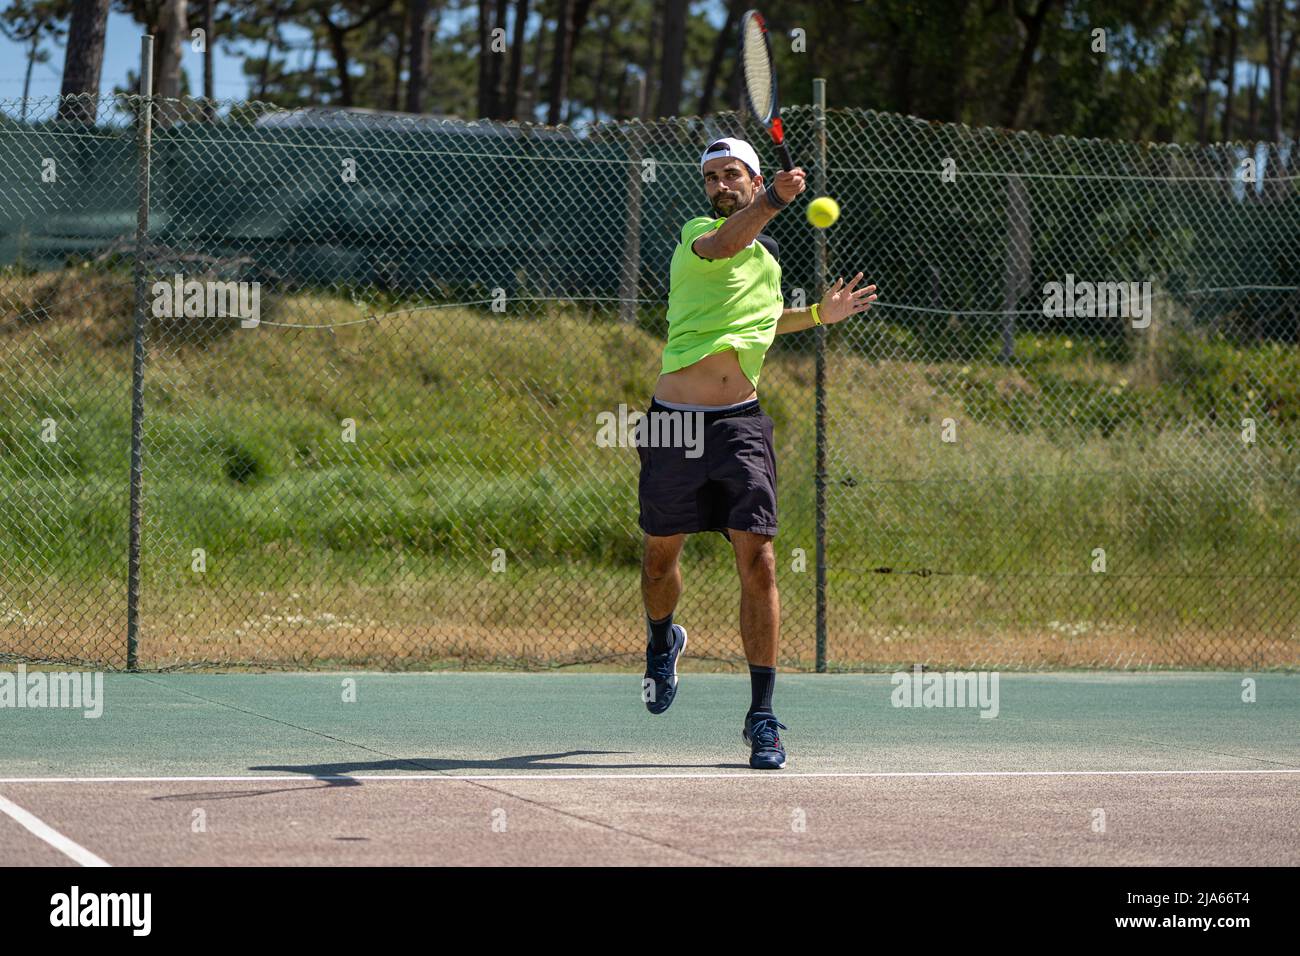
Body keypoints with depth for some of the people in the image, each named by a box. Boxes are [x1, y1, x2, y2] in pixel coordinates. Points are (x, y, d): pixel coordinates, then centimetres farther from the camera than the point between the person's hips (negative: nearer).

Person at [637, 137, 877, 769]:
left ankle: (762, 717, -7)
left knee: (757, 563, -12)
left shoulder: (768, 261, 16)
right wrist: (773, 202, -46)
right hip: (674, 426, -2)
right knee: (661, 556, 14)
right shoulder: (696, 235, -2)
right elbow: (722, 246, -29)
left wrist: (818, 315, 24)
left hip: (740, 425, 2)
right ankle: (663, 640, 48)